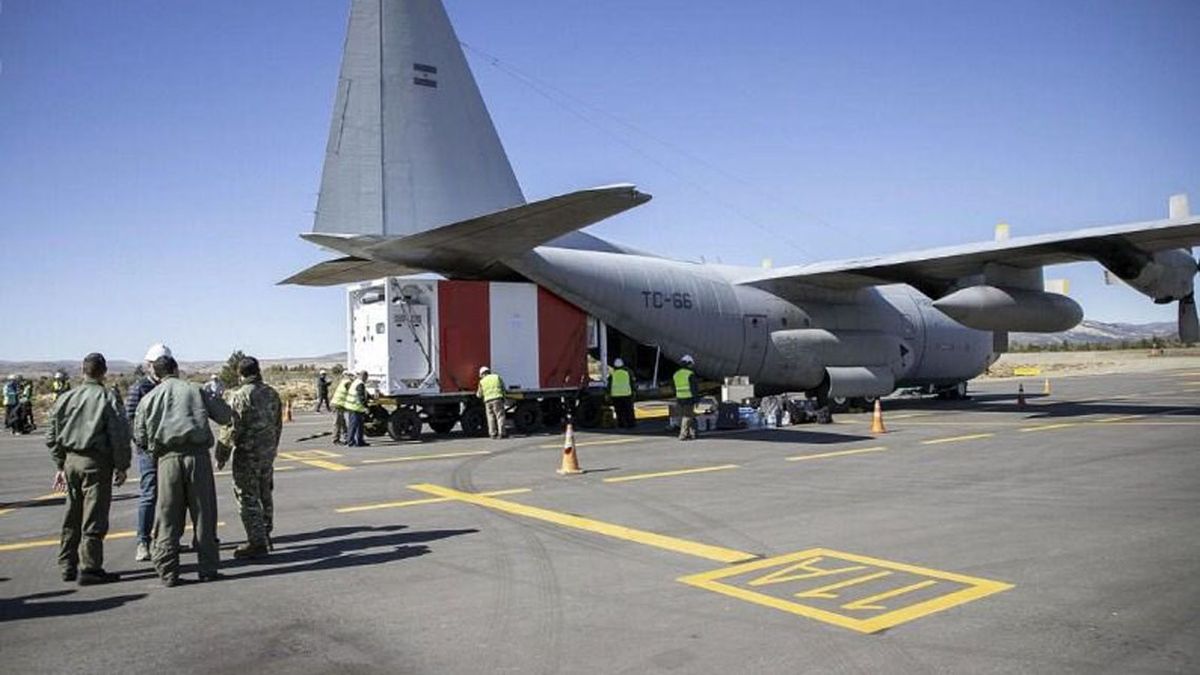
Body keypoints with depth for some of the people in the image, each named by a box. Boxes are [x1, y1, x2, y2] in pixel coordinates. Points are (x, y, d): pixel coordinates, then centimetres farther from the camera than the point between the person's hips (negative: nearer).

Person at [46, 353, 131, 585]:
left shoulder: (65, 398, 8)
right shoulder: (108, 399, -9)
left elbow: (51, 436, 12)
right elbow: (120, 436, -11)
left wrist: (61, 464, 19)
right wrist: (121, 467, -2)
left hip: (71, 460, 6)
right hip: (96, 463, -6)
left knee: (72, 517, 16)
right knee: (94, 518, -1)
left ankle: (68, 566, 24)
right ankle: (90, 569, 2)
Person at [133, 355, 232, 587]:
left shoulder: (149, 398, 9)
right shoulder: (195, 390, 5)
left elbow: (140, 438, 11)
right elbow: (225, 416, 6)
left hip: (168, 459, 1)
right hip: (197, 455, -1)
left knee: (168, 518, 7)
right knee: (204, 515, 6)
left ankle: (168, 573, 7)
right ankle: (208, 568, 9)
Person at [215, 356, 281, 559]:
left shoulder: (239, 396, -14)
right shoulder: (272, 394, 8)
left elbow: (230, 429, -16)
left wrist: (221, 456, -7)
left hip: (247, 453, -7)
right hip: (268, 452, 7)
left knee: (248, 498, -1)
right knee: (265, 495, 17)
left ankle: (257, 543, -2)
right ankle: (265, 537, 27)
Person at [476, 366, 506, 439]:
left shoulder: (482, 381, 11)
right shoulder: (497, 377, 11)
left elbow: (480, 394, 17)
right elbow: (503, 388, 14)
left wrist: (477, 393, 39)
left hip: (487, 400, 1)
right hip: (498, 398, -1)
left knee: (491, 417, 11)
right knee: (500, 416, -1)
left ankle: (493, 434, 6)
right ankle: (501, 433, -10)